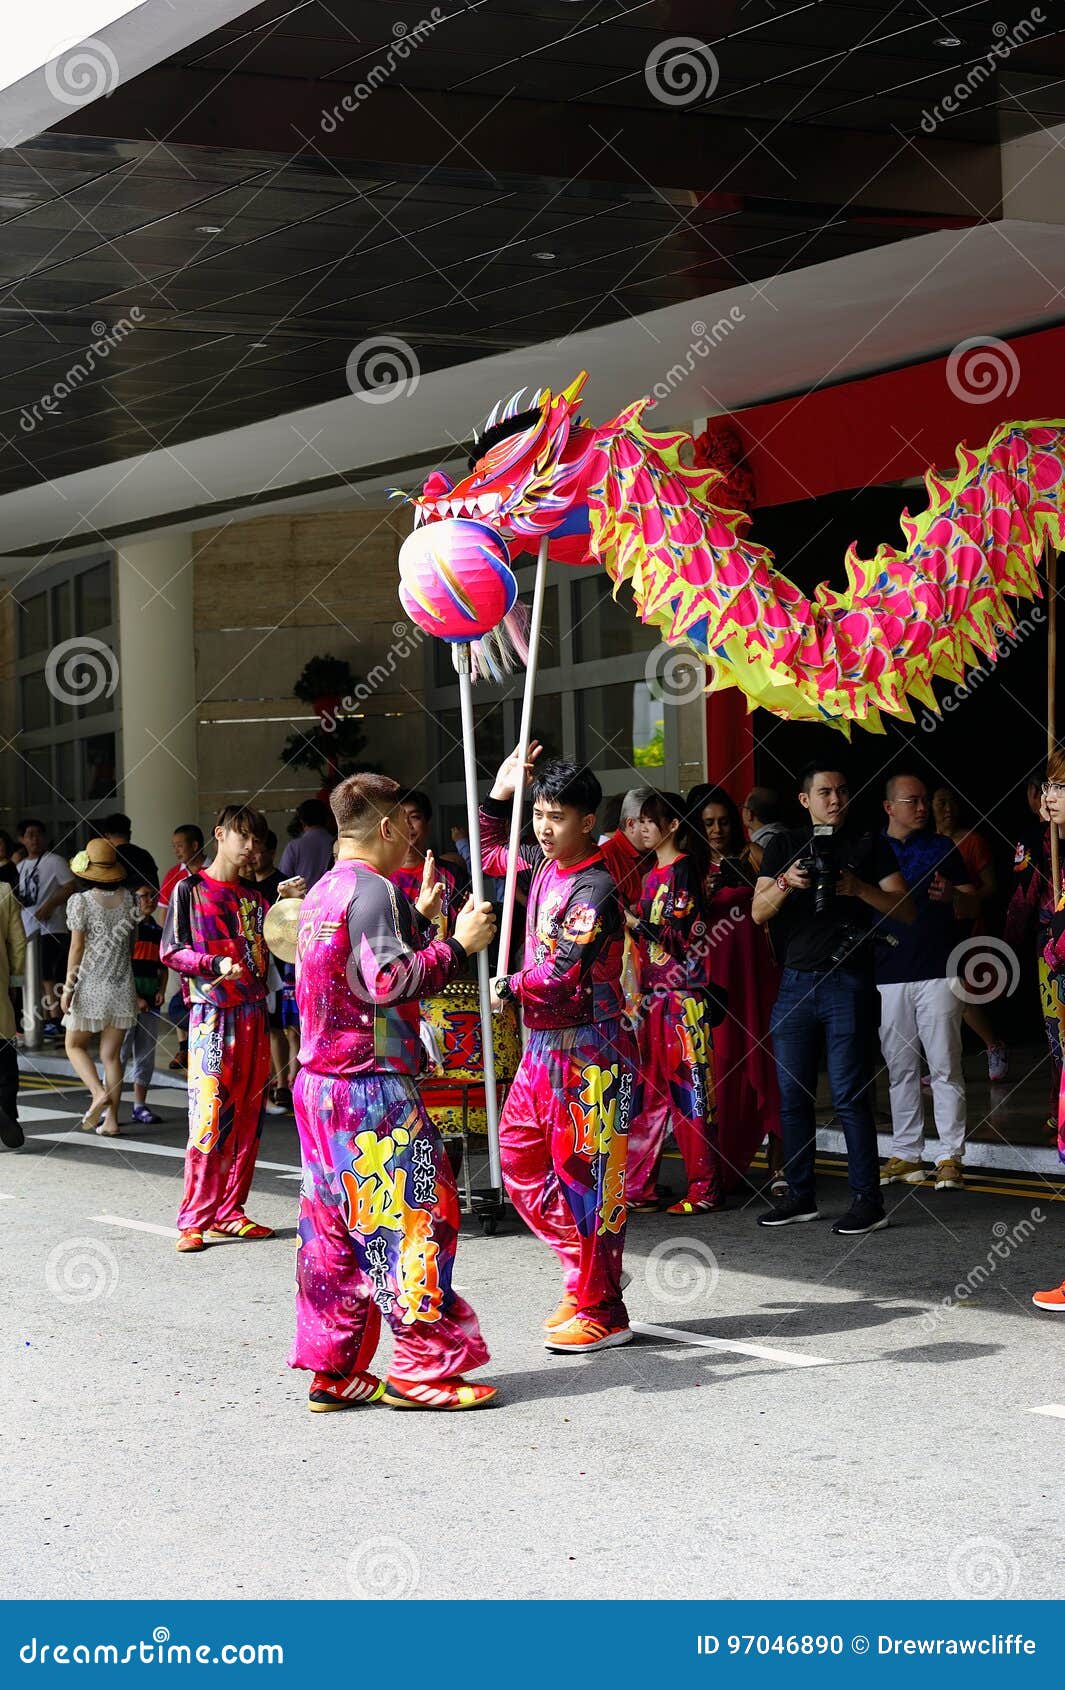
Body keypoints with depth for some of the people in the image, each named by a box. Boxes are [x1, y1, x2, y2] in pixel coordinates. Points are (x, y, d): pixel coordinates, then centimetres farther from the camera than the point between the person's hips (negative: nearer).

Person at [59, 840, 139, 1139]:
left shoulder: (80, 901, -9)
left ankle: (99, 1093, -12)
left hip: (90, 987, -4)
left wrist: (68, 987, -5)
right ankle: (111, 1119, 4)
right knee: (111, 1054, 7)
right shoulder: (127, 898, 2)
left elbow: (77, 948, -9)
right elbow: (131, 943, 9)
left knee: (75, 1046, 12)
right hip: (122, 987, 4)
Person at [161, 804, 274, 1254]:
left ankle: (229, 1212, 11)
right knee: (210, 1115, -10)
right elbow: (170, 951, -3)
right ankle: (194, 1220, -6)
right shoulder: (190, 889, 2)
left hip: (253, 1014, 5)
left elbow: (267, 954, 15)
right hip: (212, 1014, -5)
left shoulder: (254, 898, 16)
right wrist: (215, 963, -18)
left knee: (247, 1118, 4)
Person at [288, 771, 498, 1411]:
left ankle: (332, 1369, 14)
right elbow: (389, 982, -21)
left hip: (321, 1081, 10)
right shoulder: (374, 891, -13)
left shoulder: (324, 892, 16)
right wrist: (458, 944, -13)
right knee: (412, 1215, -4)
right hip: (373, 1087, -10)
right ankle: (420, 1369, -1)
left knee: (333, 1226, 10)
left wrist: (421, 918, 26)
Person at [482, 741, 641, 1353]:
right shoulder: (544, 865, 7)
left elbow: (555, 978, -24)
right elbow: (494, 853, 29)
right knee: (522, 1163, 13)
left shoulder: (593, 891, -19)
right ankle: (585, 1276, 24)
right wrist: (501, 792, 15)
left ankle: (602, 1312, 5)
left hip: (587, 1052, -9)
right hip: (544, 1044, 9)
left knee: (585, 1177, -4)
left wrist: (510, 987, -5)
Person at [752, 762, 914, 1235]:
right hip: (795, 983, 4)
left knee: (849, 1094, -7)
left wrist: (859, 889, -16)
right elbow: (758, 912, 4)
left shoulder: (869, 847, 7)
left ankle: (867, 1201, -4)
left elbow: (906, 909, 0)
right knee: (792, 1094, 6)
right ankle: (800, 1195, 16)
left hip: (848, 983, -3)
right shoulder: (784, 846, 13)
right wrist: (786, 882, -16)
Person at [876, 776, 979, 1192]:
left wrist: (951, 895, -13)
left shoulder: (942, 848, 9)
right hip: (887, 976, 1)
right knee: (900, 1069, 7)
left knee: (945, 1067, -5)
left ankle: (951, 1157, -2)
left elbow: (973, 904, 8)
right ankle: (905, 1154, 14)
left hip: (937, 973, -1)